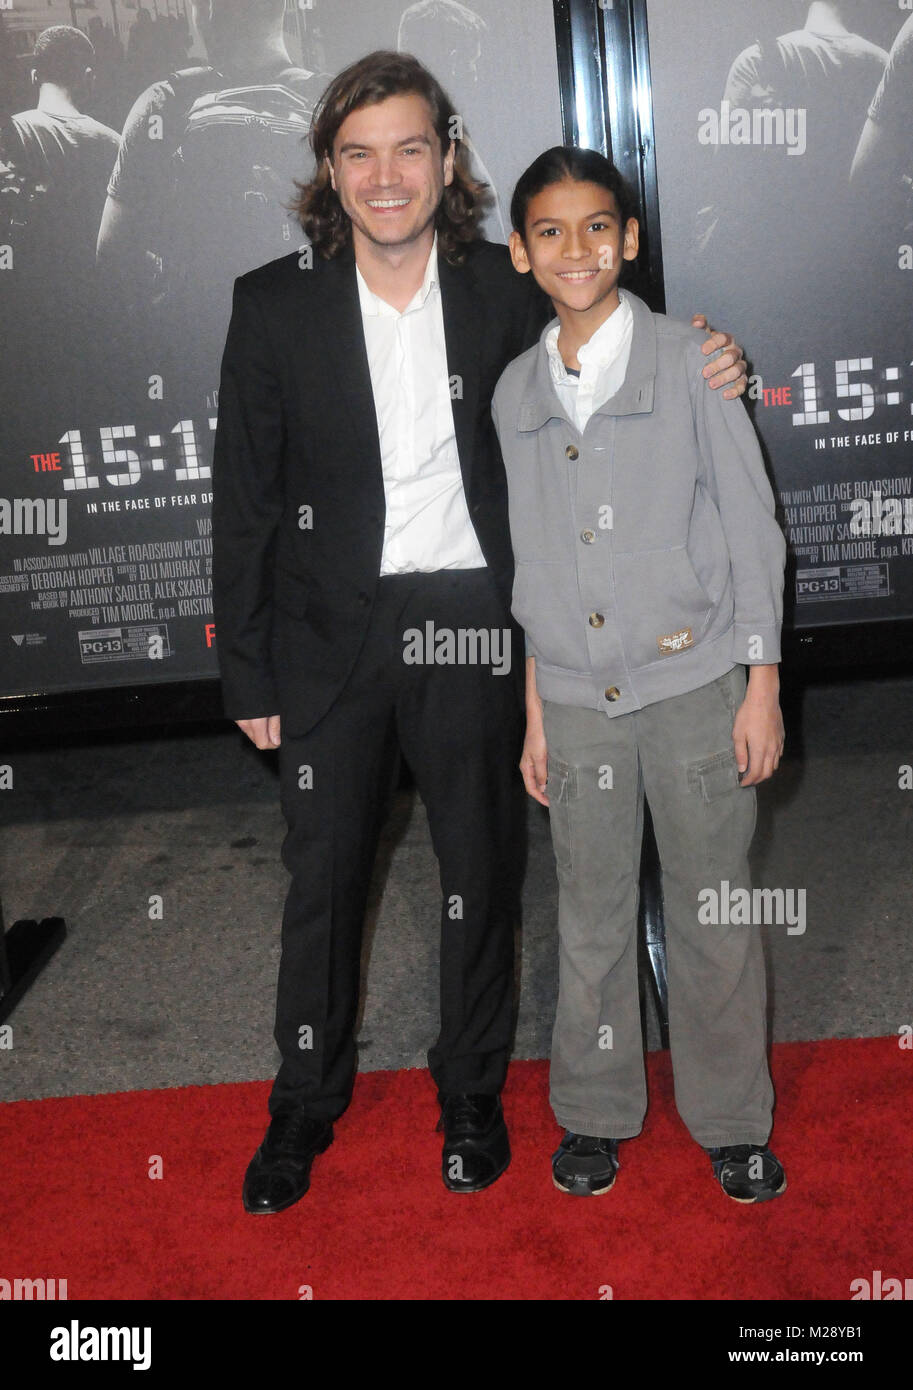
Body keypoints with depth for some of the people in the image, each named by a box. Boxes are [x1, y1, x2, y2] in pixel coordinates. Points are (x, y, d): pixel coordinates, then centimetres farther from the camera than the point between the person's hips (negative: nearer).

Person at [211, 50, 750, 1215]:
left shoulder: (504, 293, -1)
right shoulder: (275, 307, -4)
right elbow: (244, 503, -2)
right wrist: (249, 674, -2)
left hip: (471, 626, 1)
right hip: (332, 631, 0)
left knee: (479, 873, 13)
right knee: (322, 879, 10)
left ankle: (471, 1095, 34)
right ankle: (307, 1101, 32)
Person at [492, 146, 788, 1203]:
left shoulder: (690, 362, -3)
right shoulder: (515, 391, 7)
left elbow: (751, 527, -2)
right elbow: (532, 562, 11)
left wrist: (762, 687, -6)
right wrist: (534, 711, 10)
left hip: (693, 686, -3)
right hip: (577, 698, 3)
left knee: (712, 911, 6)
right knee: (591, 915, 12)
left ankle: (731, 1121, 24)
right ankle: (595, 1113, 29)